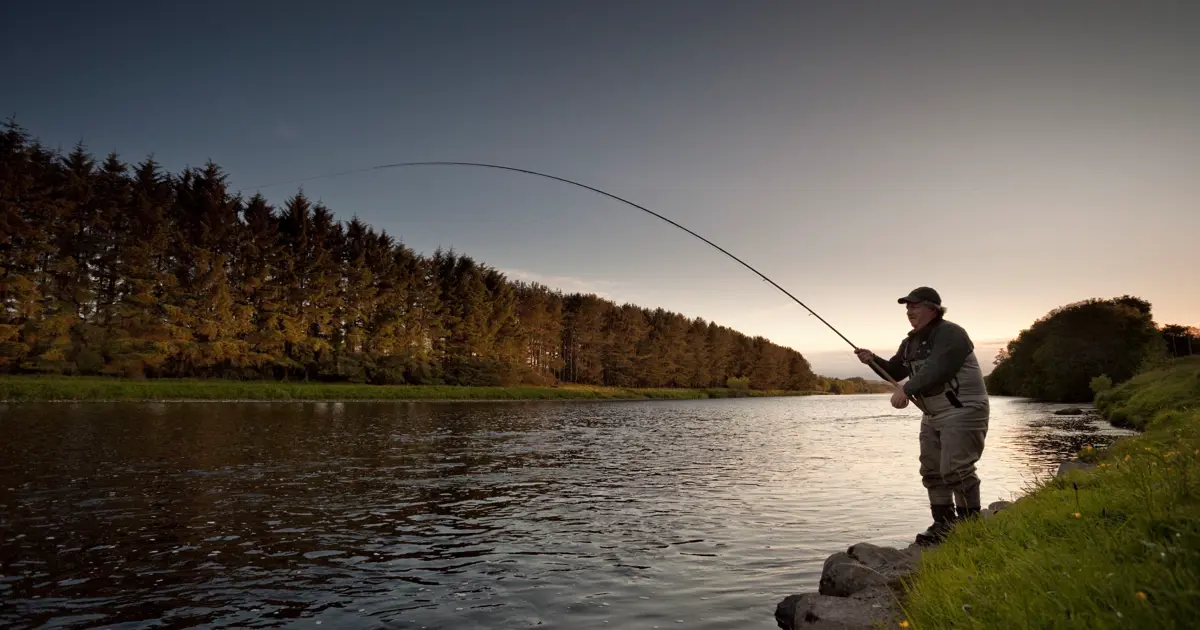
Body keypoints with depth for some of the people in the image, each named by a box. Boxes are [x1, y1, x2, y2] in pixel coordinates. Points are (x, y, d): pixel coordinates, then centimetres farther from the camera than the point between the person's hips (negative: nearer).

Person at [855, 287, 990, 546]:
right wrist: (873, 360, -2)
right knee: (932, 471, 10)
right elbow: (895, 371, 16)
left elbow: (937, 368, -28)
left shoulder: (950, 334, -15)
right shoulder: (911, 342, 13)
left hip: (963, 411, -9)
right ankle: (943, 524, 19)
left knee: (956, 470, -13)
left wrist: (906, 389, -33)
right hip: (933, 415, 9)